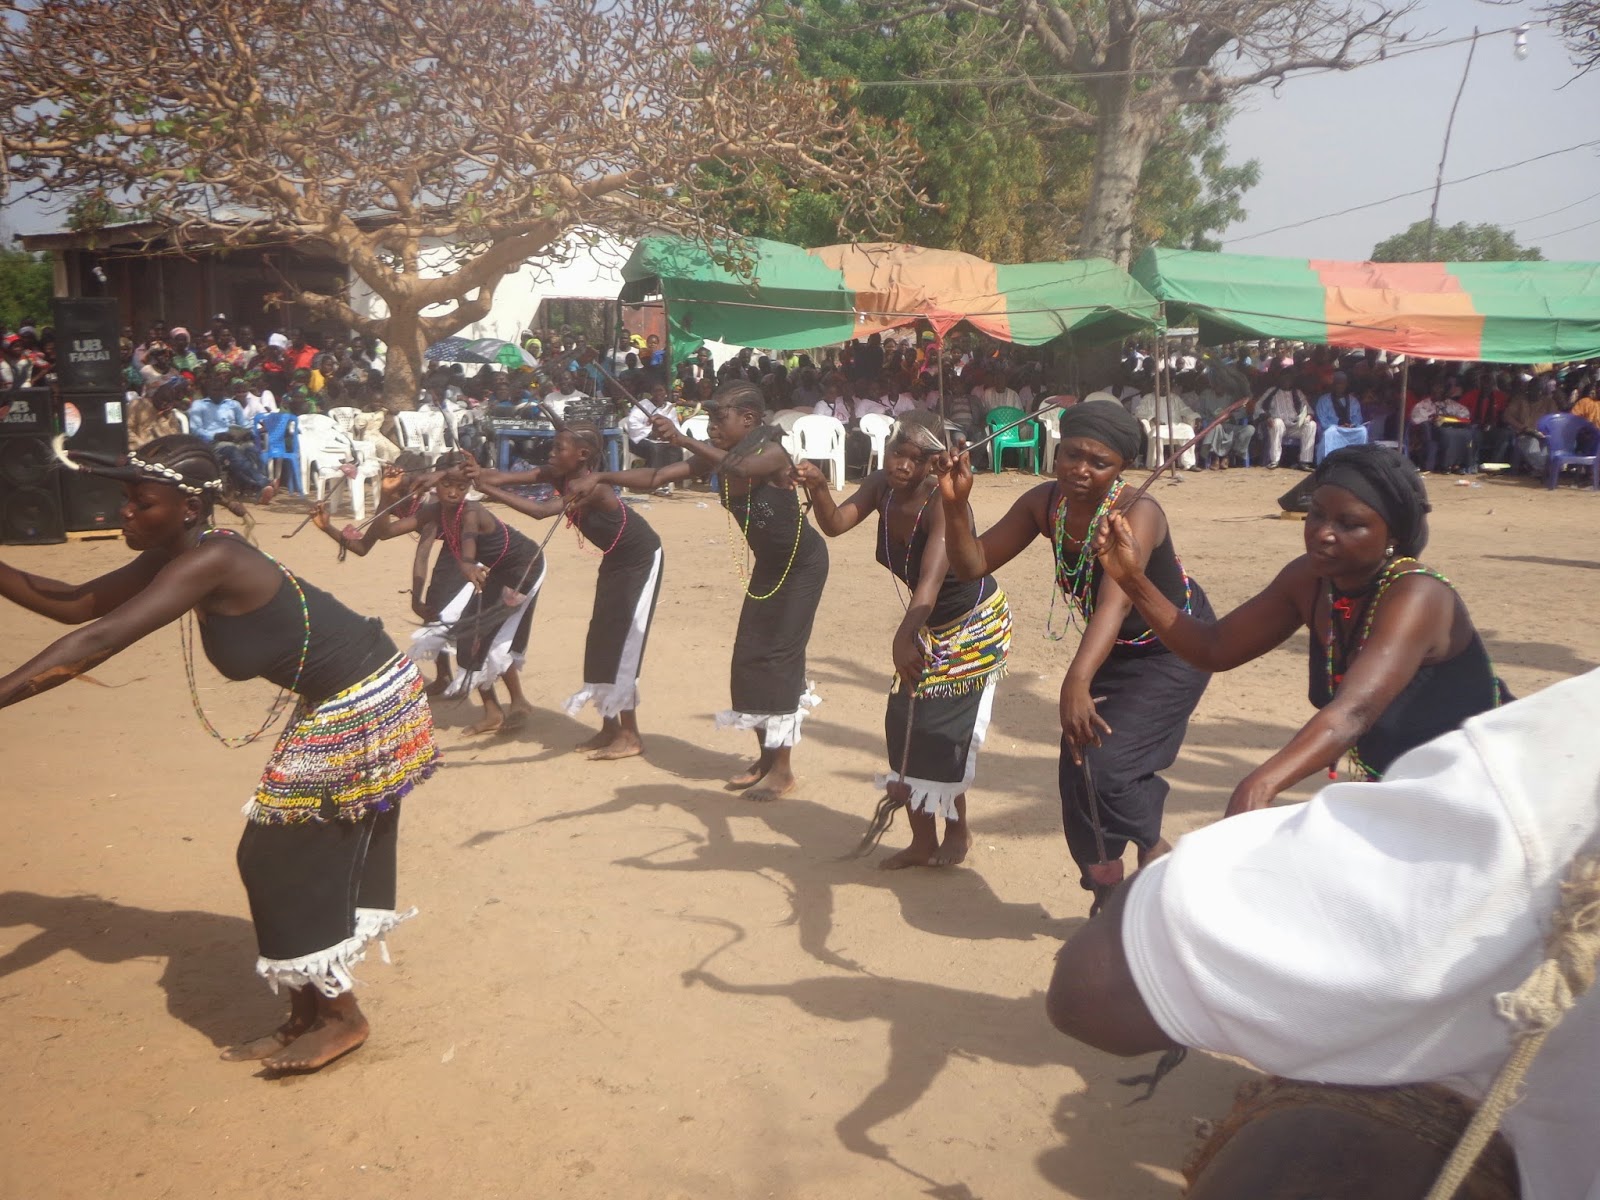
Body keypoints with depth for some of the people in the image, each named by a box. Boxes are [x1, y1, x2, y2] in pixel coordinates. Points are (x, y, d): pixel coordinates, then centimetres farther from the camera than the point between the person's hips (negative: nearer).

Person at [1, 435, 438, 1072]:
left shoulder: (210, 561, -25)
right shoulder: (174, 558, 4)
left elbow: (100, 641, -32)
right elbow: (71, 604, 10)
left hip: (363, 710, -10)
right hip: (338, 708, 10)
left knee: (289, 864, 0)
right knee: (276, 860, 16)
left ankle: (341, 1017, 16)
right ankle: (307, 1015, 29)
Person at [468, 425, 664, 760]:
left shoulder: (592, 488, -30)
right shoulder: (559, 477, -7)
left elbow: (541, 510, -43)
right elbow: (511, 477, -18)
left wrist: (490, 490, -43)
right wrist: (480, 475, -37)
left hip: (640, 560, -9)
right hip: (614, 560, 9)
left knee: (622, 644, -10)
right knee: (600, 642, 7)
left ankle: (630, 736, -4)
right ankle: (609, 727, 14)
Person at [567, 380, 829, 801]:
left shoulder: (772, 455, -25)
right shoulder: (717, 458, -5)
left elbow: (739, 467, -48)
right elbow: (655, 477, -10)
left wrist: (684, 440, -54)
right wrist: (601, 476, -22)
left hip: (802, 563, -8)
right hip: (768, 564, 8)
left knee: (780, 656, -8)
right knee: (748, 656, 6)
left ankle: (783, 770, 1)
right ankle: (766, 757, 20)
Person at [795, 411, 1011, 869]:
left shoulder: (942, 503, -32)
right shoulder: (881, 486, -10)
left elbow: (932, 576, -46)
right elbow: (834, 524, -19)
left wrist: (905, 635, -60)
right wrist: (817, 488, -39)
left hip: (976, 623, -7)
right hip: (929, 623, 7)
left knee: (940, 728, -8)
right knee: (904, 724, 3)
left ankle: (957, 833, 17)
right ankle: (923, 841, 16)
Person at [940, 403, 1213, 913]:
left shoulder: (1137, 513, -33)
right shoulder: (1044, 503, -15)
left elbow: (1115, 601, -50)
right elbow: (973, 564, -13)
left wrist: (1077, 682, -63)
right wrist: (954, 504, -31)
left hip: (1174, 650, -6)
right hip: (1113, 649, 7)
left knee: (1104, 762, -18)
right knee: (1079, 763, 5)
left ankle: (1155, 853, 13)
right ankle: (1109, 904, 25)